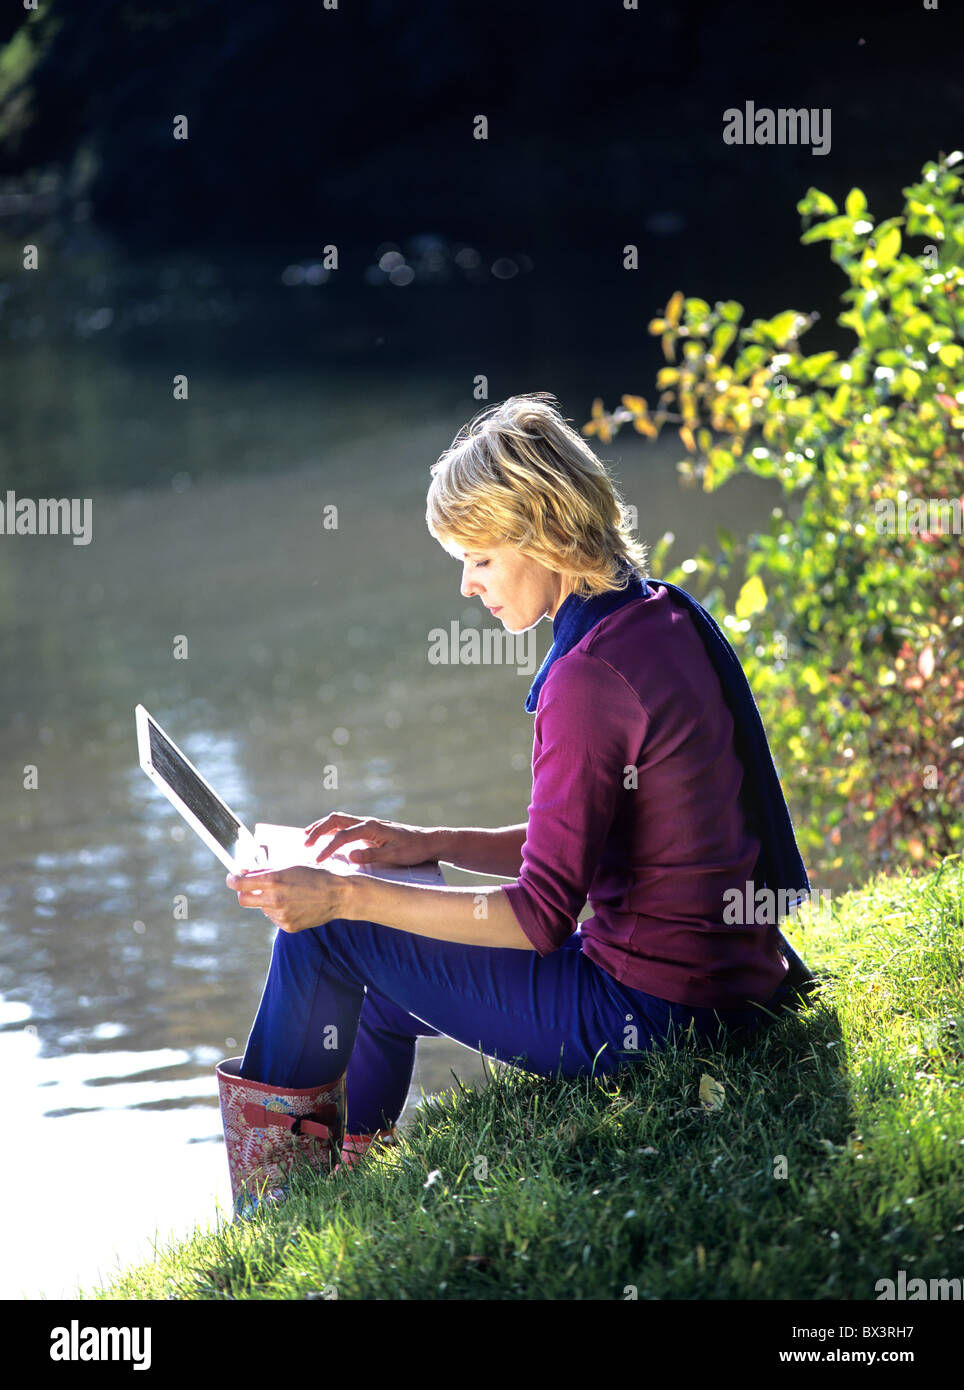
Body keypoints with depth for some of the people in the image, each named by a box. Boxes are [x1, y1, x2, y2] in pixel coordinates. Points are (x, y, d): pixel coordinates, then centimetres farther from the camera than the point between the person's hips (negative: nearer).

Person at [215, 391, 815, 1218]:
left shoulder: (591, 675, -21)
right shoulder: (660, 616, 8)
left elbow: (541, 915, -21)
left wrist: (346, 897, -17)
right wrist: (429, 845, 9)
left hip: (651, 1015, -10)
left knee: (326, 938, -1)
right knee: (383, 986, 25)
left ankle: (269, 1206, 15)